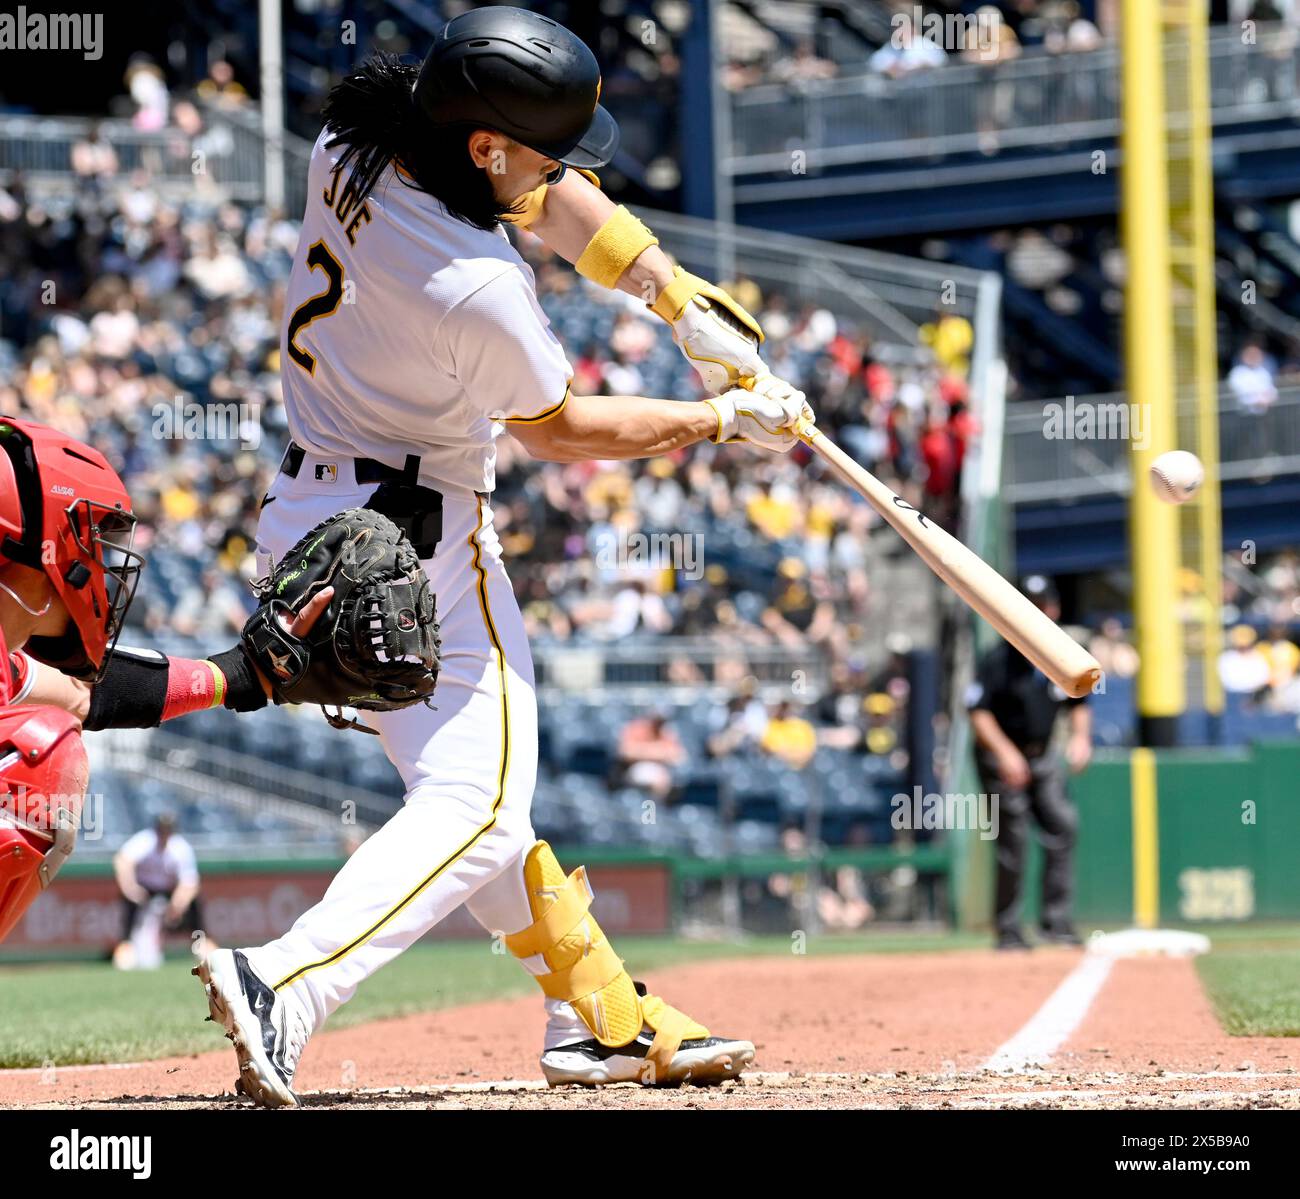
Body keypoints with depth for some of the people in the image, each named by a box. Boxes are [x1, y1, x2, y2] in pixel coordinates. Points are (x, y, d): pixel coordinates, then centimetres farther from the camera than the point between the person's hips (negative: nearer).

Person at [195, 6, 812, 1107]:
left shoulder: (353, 144, -5)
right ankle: (286, 982, -24)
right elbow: (560, 431, -9)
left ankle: (603, 1018, 25)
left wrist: (679, 297, 5)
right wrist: (725, 421, 2)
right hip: (419, 536, -10)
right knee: (479, 802, -7)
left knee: (467, 782, 15)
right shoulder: (479, 291, -27)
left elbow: (544, 191, 10)